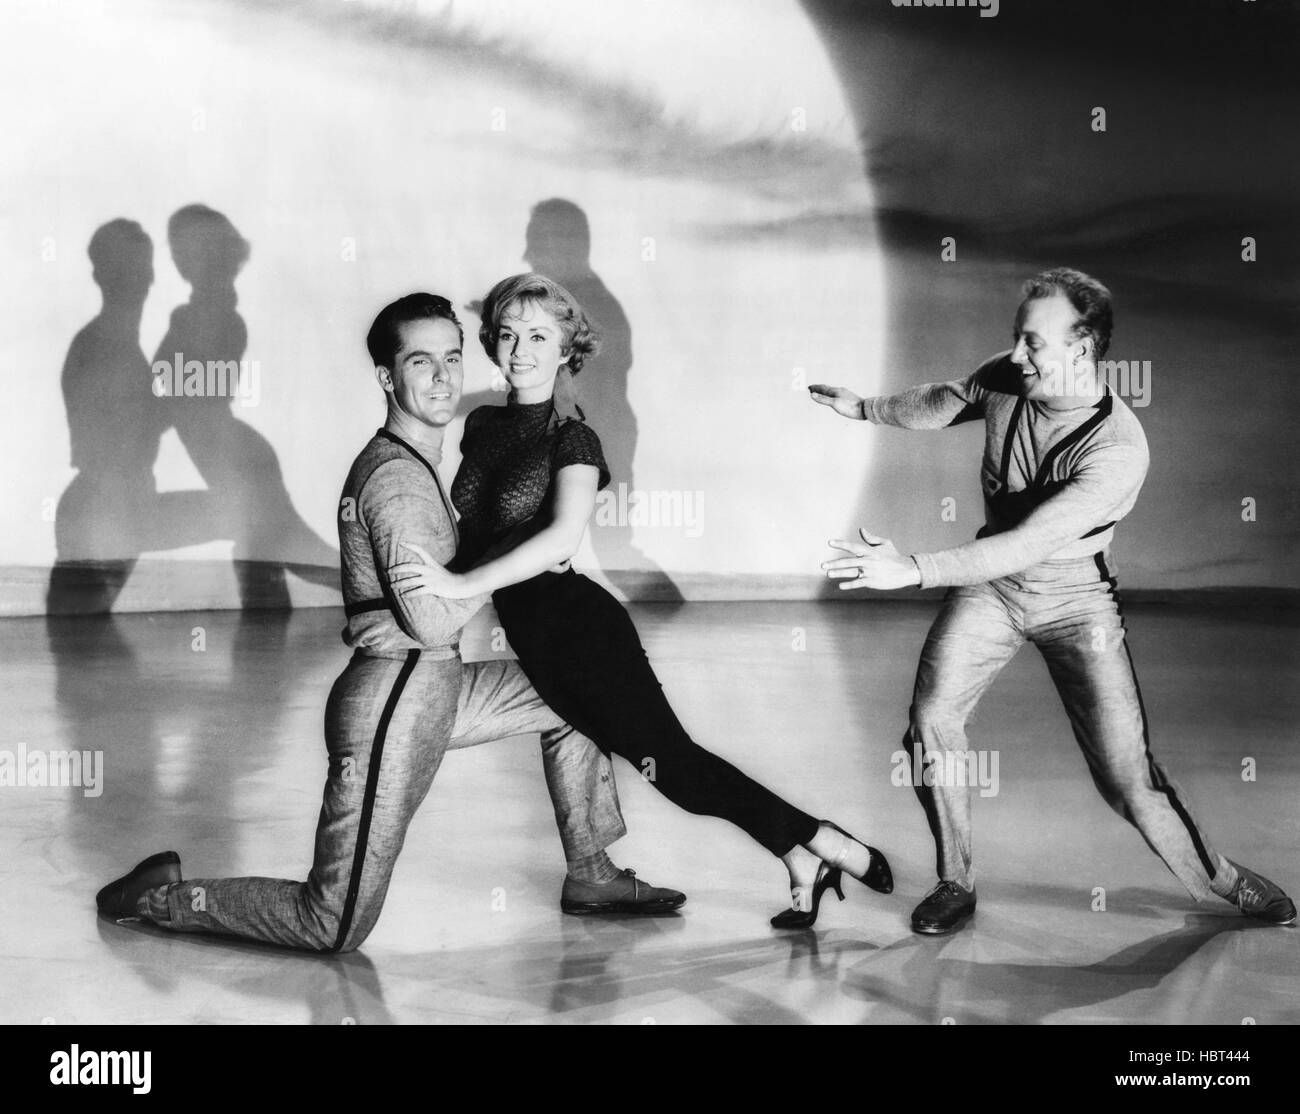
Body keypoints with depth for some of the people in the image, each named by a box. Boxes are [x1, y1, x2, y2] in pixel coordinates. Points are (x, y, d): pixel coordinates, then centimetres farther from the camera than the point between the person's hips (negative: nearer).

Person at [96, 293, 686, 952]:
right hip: (395, 699, -10)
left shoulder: (407, 460, 15)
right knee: (336, 930, -7)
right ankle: (166, 898, 10)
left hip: (431, 687, 10)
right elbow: (433, 622, -22)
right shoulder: (399, 479, -18)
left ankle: (591, 875, 24)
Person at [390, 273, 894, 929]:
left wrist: (463, 584, -32)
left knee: (667, 756, -7)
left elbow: (563, 536, -28)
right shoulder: (480, 426, 9)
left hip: (576, 621, -6)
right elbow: (469, 527, 23)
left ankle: (820, 845, 5)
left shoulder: (572, 440, -10)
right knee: (665, 760, 6)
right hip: (532, 633, 6)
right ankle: (803, 861, 13)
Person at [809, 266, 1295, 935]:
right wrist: (866, 409, 26)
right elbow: (944, 403, 13)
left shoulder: (1117, 448, -30)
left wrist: (912, 571, -40)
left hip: (1074, 600, -5)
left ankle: (1222, 883, 15)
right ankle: (956, 884, 5)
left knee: (1126, 776, -10)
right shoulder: (1003, 380, -13)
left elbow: (1026, 544, -36)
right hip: (991, 584, 5)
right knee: (930, 717, -14)